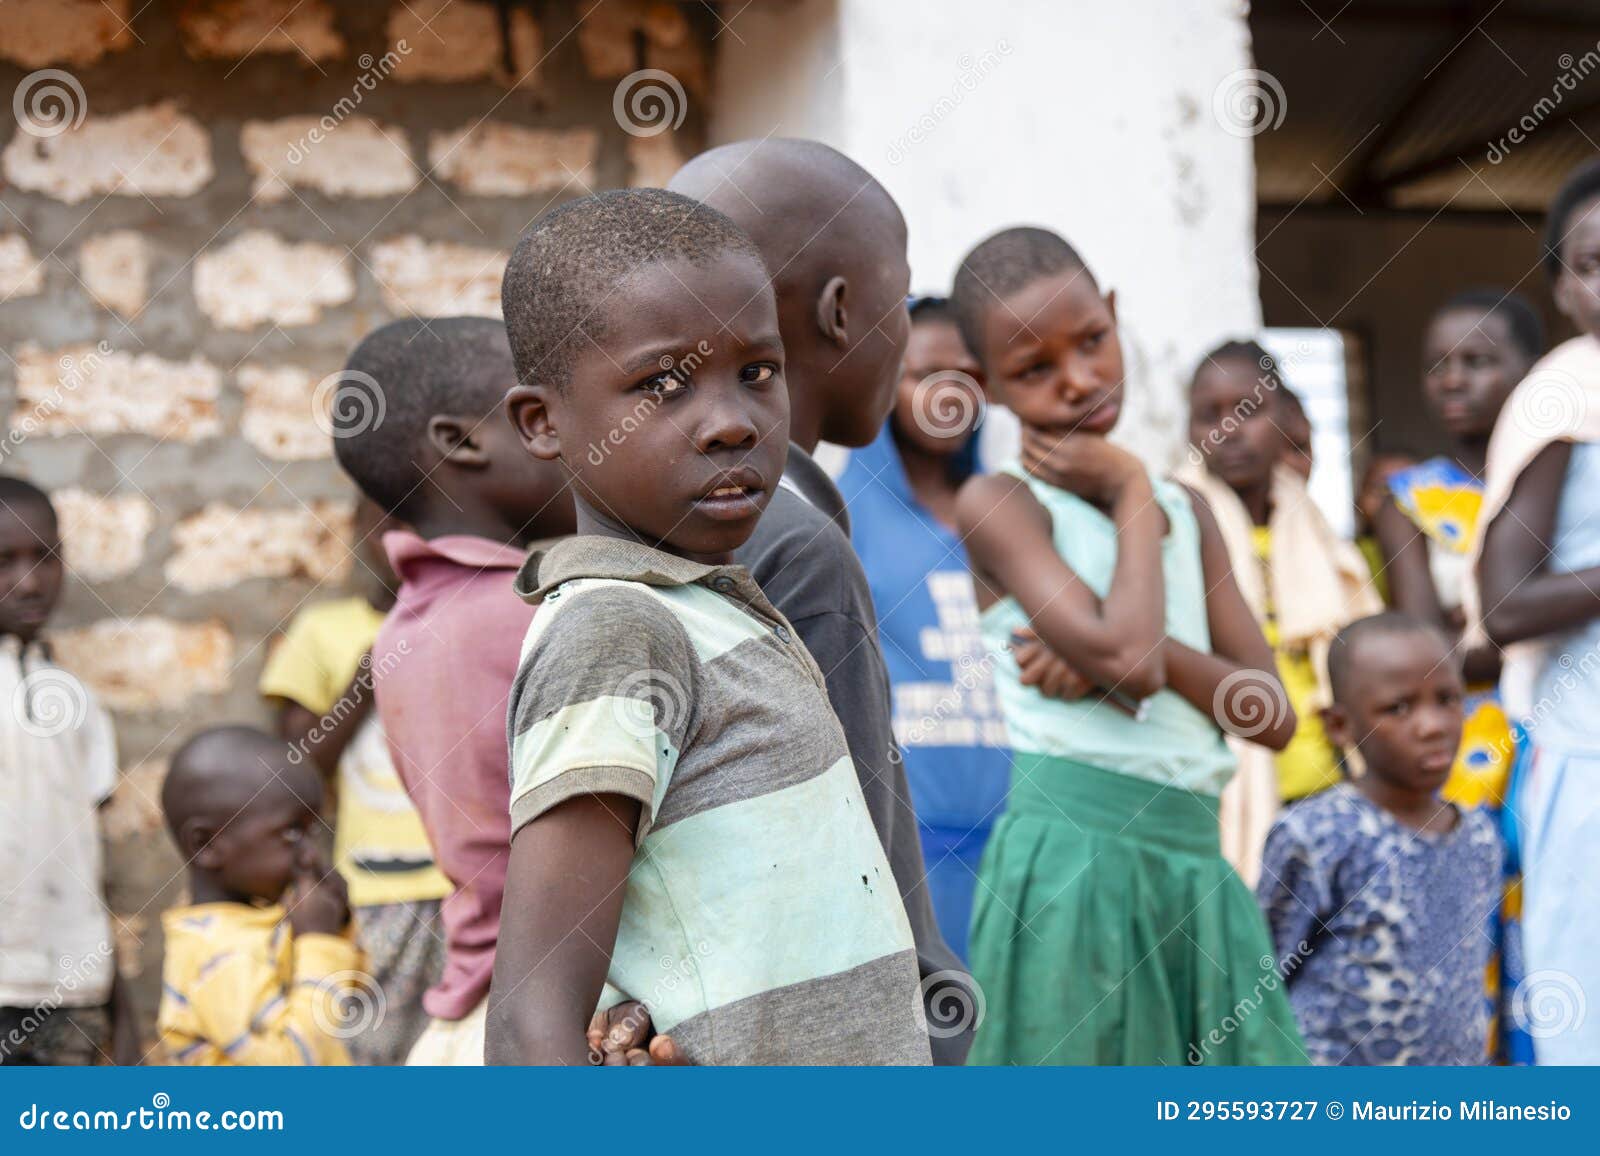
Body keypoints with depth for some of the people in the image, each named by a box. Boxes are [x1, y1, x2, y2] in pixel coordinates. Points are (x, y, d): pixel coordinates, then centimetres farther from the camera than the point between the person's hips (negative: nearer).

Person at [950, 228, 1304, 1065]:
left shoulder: (1187, 512, 15)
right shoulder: (999, 503, -4)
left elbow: (1273, 714, 8)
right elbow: (1123, 659, -19)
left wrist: (1148, 649, -11)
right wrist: (1132, 496, -4)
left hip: (1194, 865, 6)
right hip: (1074, 858, -6)